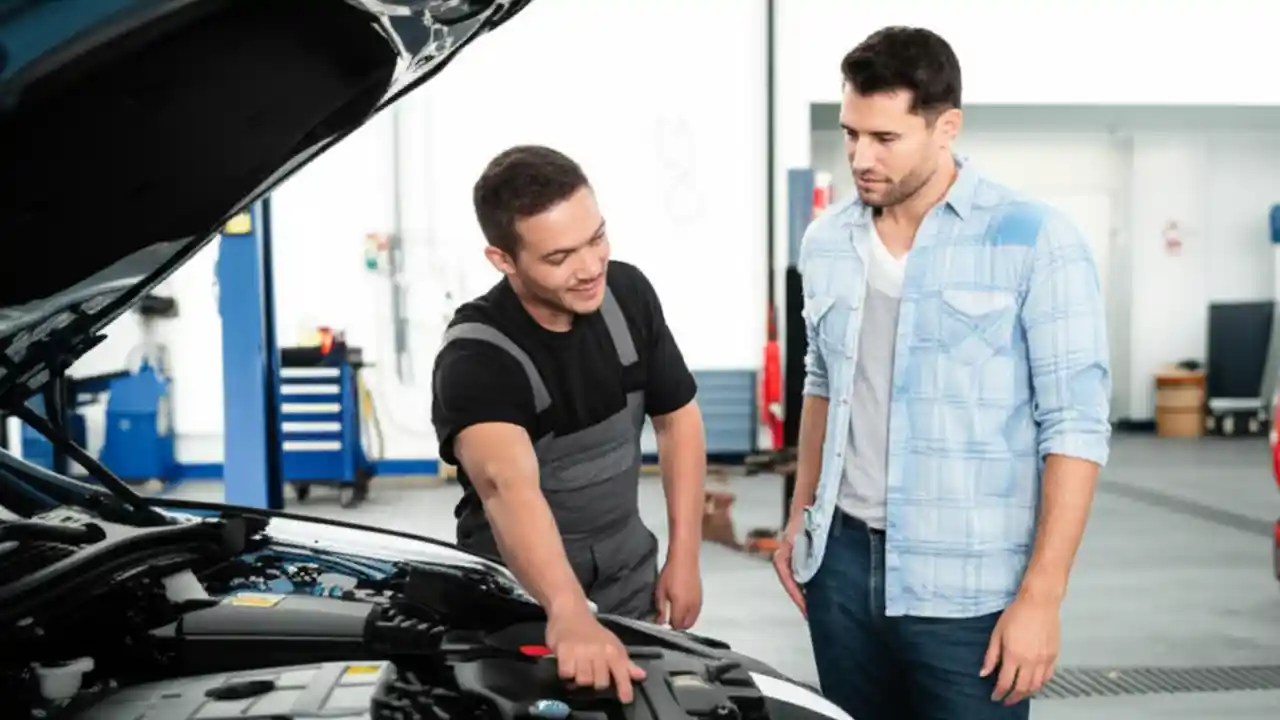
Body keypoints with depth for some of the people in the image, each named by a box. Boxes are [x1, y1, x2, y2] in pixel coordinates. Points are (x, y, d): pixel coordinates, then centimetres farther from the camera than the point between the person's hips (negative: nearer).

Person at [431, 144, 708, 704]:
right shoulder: (476, 357, -29)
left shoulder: (629, 293, -12)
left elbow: (678, 418, 1)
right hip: (519, 594, -5)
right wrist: (568, 613, -63)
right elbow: (507, 484, -47)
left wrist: (684, 556, -2)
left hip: (628, 573, 5)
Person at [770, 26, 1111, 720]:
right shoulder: (826, 240, 6)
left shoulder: (1036, 240, -11)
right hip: (842, 562, 5)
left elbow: (1076, 426, -12)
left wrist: (1040, 596, -15)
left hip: (967, 587, -5)